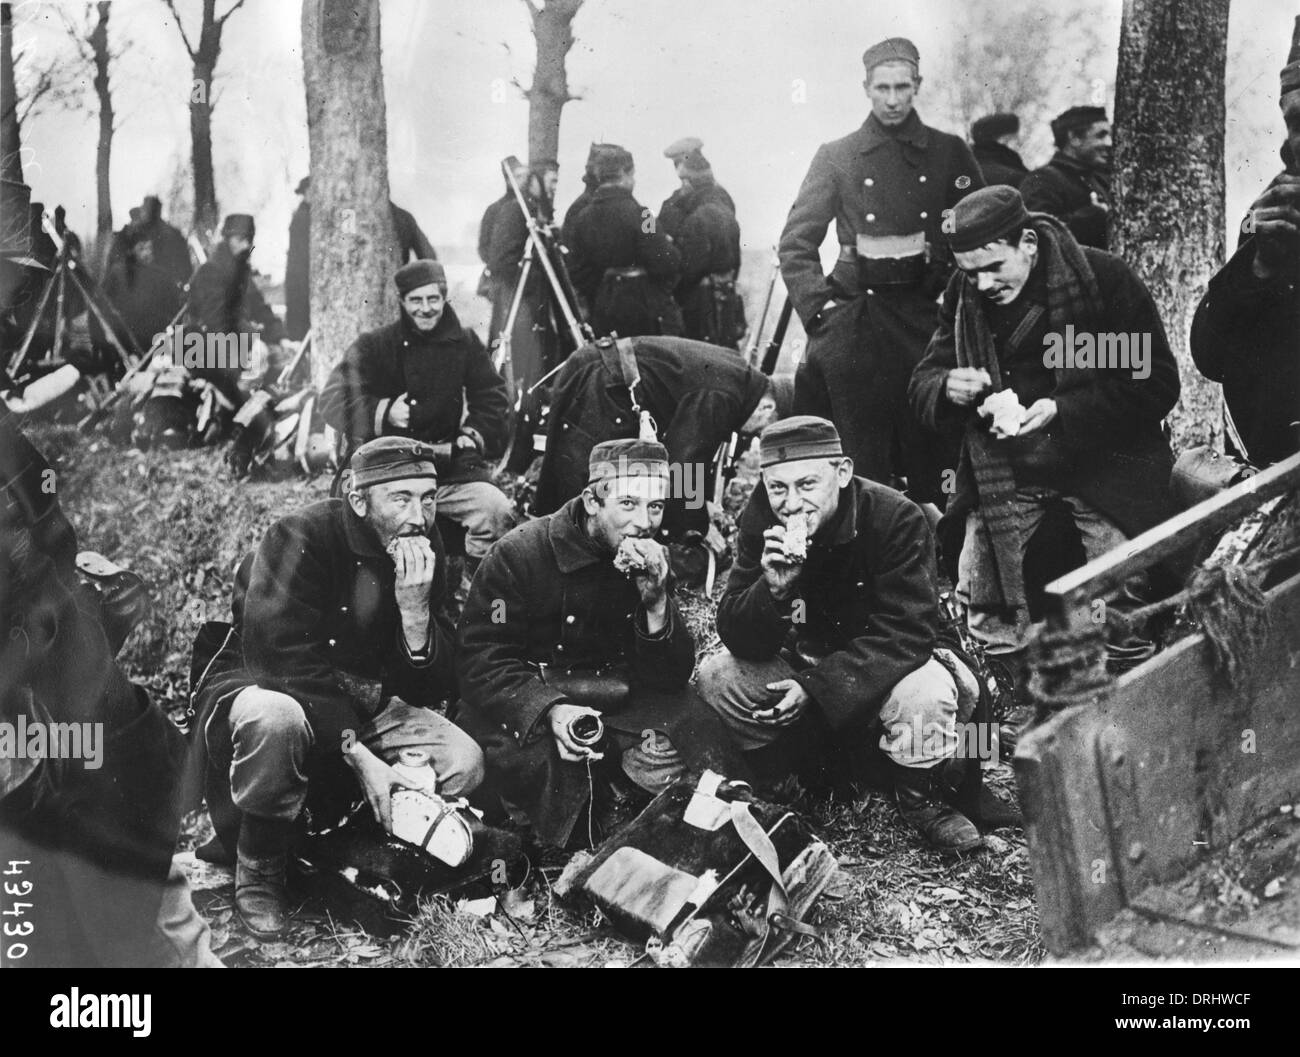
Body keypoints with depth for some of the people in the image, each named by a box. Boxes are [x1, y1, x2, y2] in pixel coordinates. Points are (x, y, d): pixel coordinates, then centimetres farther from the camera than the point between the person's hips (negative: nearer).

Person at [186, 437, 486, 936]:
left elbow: (431, 691, -8)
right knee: (277, 720, -41)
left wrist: (416, 610, -27)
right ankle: (258, 874, -16)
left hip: (356, 699, 6)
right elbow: (283, 662, -31)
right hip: (257, 682, -5)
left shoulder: (425, 552, -6)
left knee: (464, 763, -15)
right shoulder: (300, 539, -22)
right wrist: (359, 754, -34)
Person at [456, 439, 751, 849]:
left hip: (615, 705, 4)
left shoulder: (651, 563, 2)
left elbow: (670, 680, -4)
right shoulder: (520, 554, -12)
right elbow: (482, 661, -15)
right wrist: (549, 710, -32)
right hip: (521, 704, -4)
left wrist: (656, 603, -22)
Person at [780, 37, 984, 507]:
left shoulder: (950, 154, 9)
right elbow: (795, 244, 6)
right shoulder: (836, 157, 6)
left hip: (929, 314, 1)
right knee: (862, 456, -3)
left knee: (931, 456, 1)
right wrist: (822, 309, -5)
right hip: (858, 322, -1)